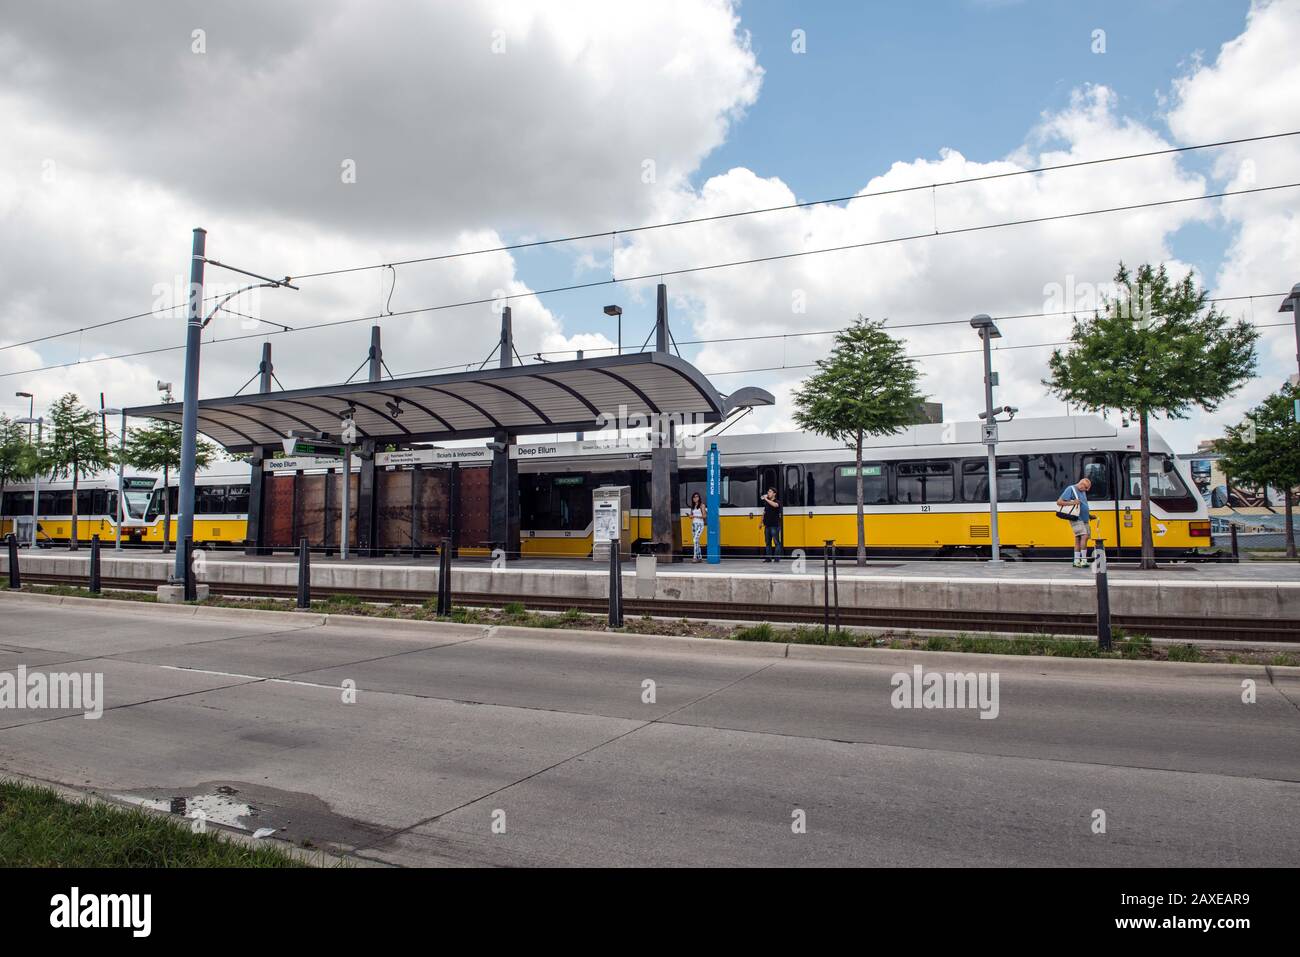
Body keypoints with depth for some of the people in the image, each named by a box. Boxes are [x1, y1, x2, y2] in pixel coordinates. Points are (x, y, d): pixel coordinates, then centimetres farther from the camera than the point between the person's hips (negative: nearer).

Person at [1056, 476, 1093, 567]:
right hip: (1076, 519, -8)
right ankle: (1083, 561, -20)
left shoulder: (1083, 492, 18)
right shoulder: (1070, 489, -7)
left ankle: (1077, 562, 9)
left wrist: (1089, 515, 15)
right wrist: (1072, 503, -22)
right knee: (1084, 536, -20)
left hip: (1084, 520, 8)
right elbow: (1059, 502, -11)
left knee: (1078, 540, 7)